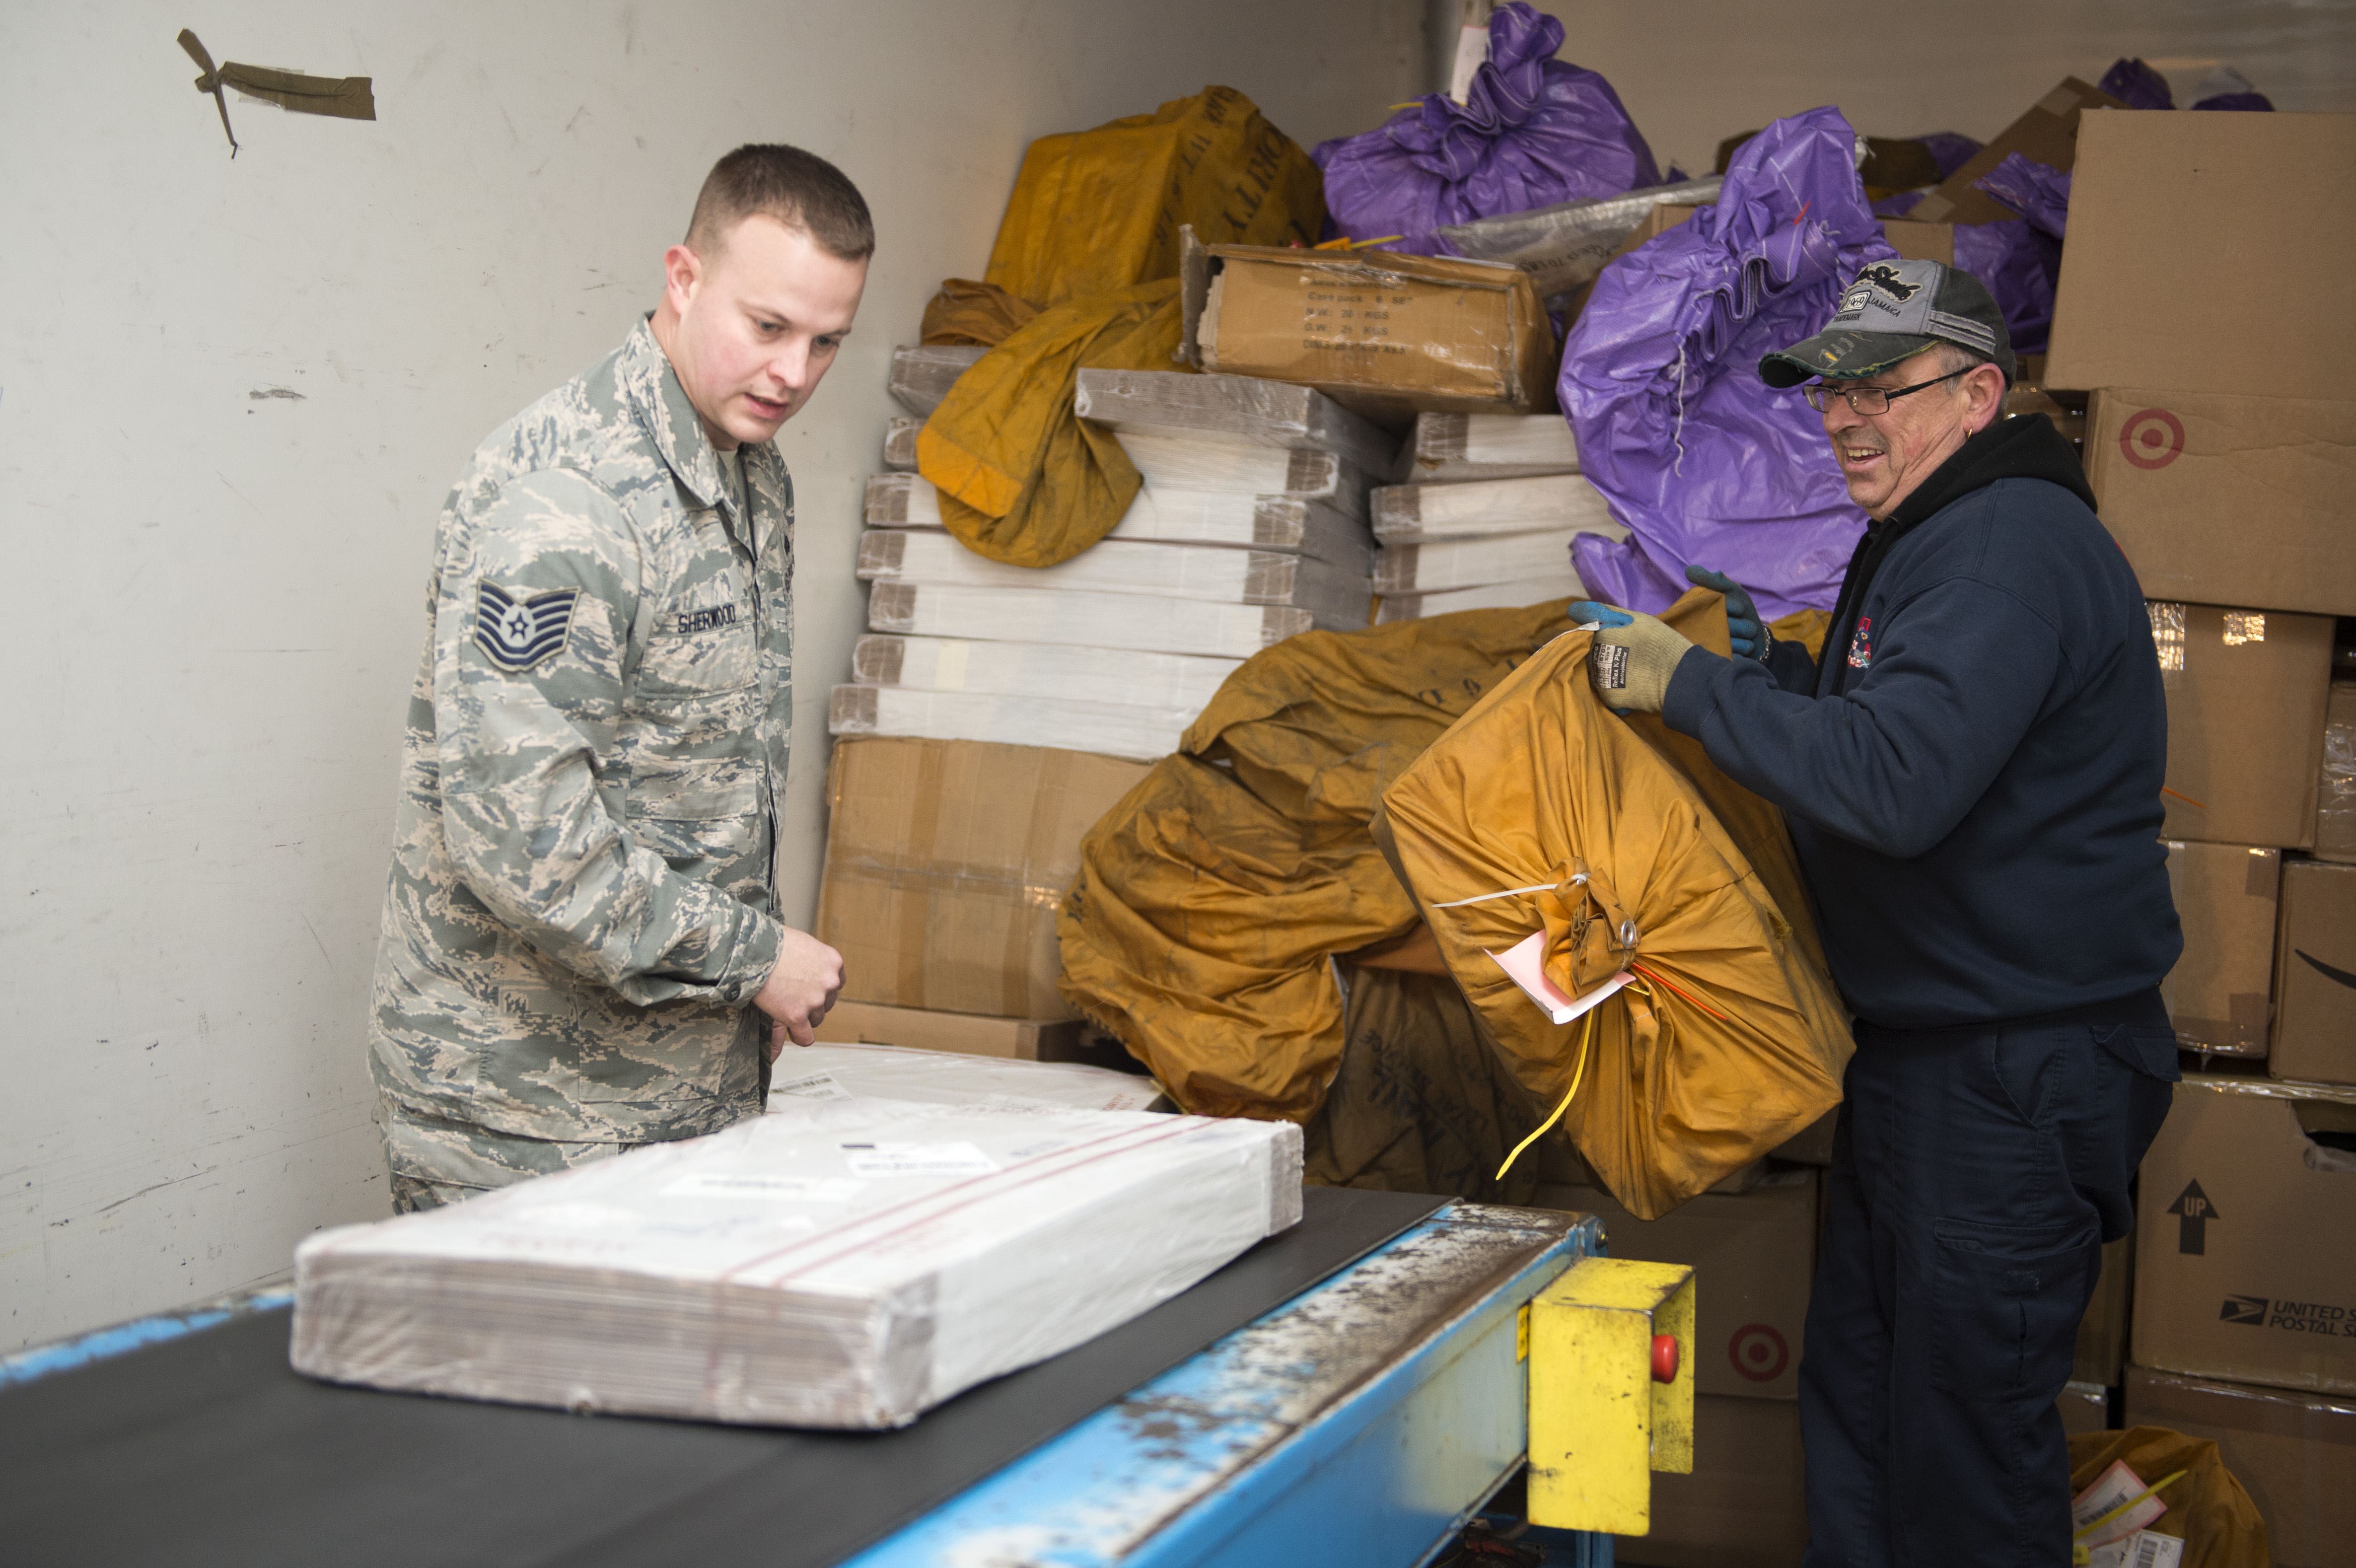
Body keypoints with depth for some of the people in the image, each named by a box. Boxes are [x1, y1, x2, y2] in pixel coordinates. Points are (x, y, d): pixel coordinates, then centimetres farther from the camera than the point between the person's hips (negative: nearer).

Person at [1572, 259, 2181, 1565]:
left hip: (2017, 1075, -11)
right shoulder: (1934, 538, 16)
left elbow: (1897, 781, -31)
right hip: (1917, 1052, 11)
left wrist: (1690, 685, -21)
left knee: (1967, 1427, -2)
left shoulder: (2010, 550, -20)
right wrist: (1764, 665, 7)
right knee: (1856, 1395, 19)